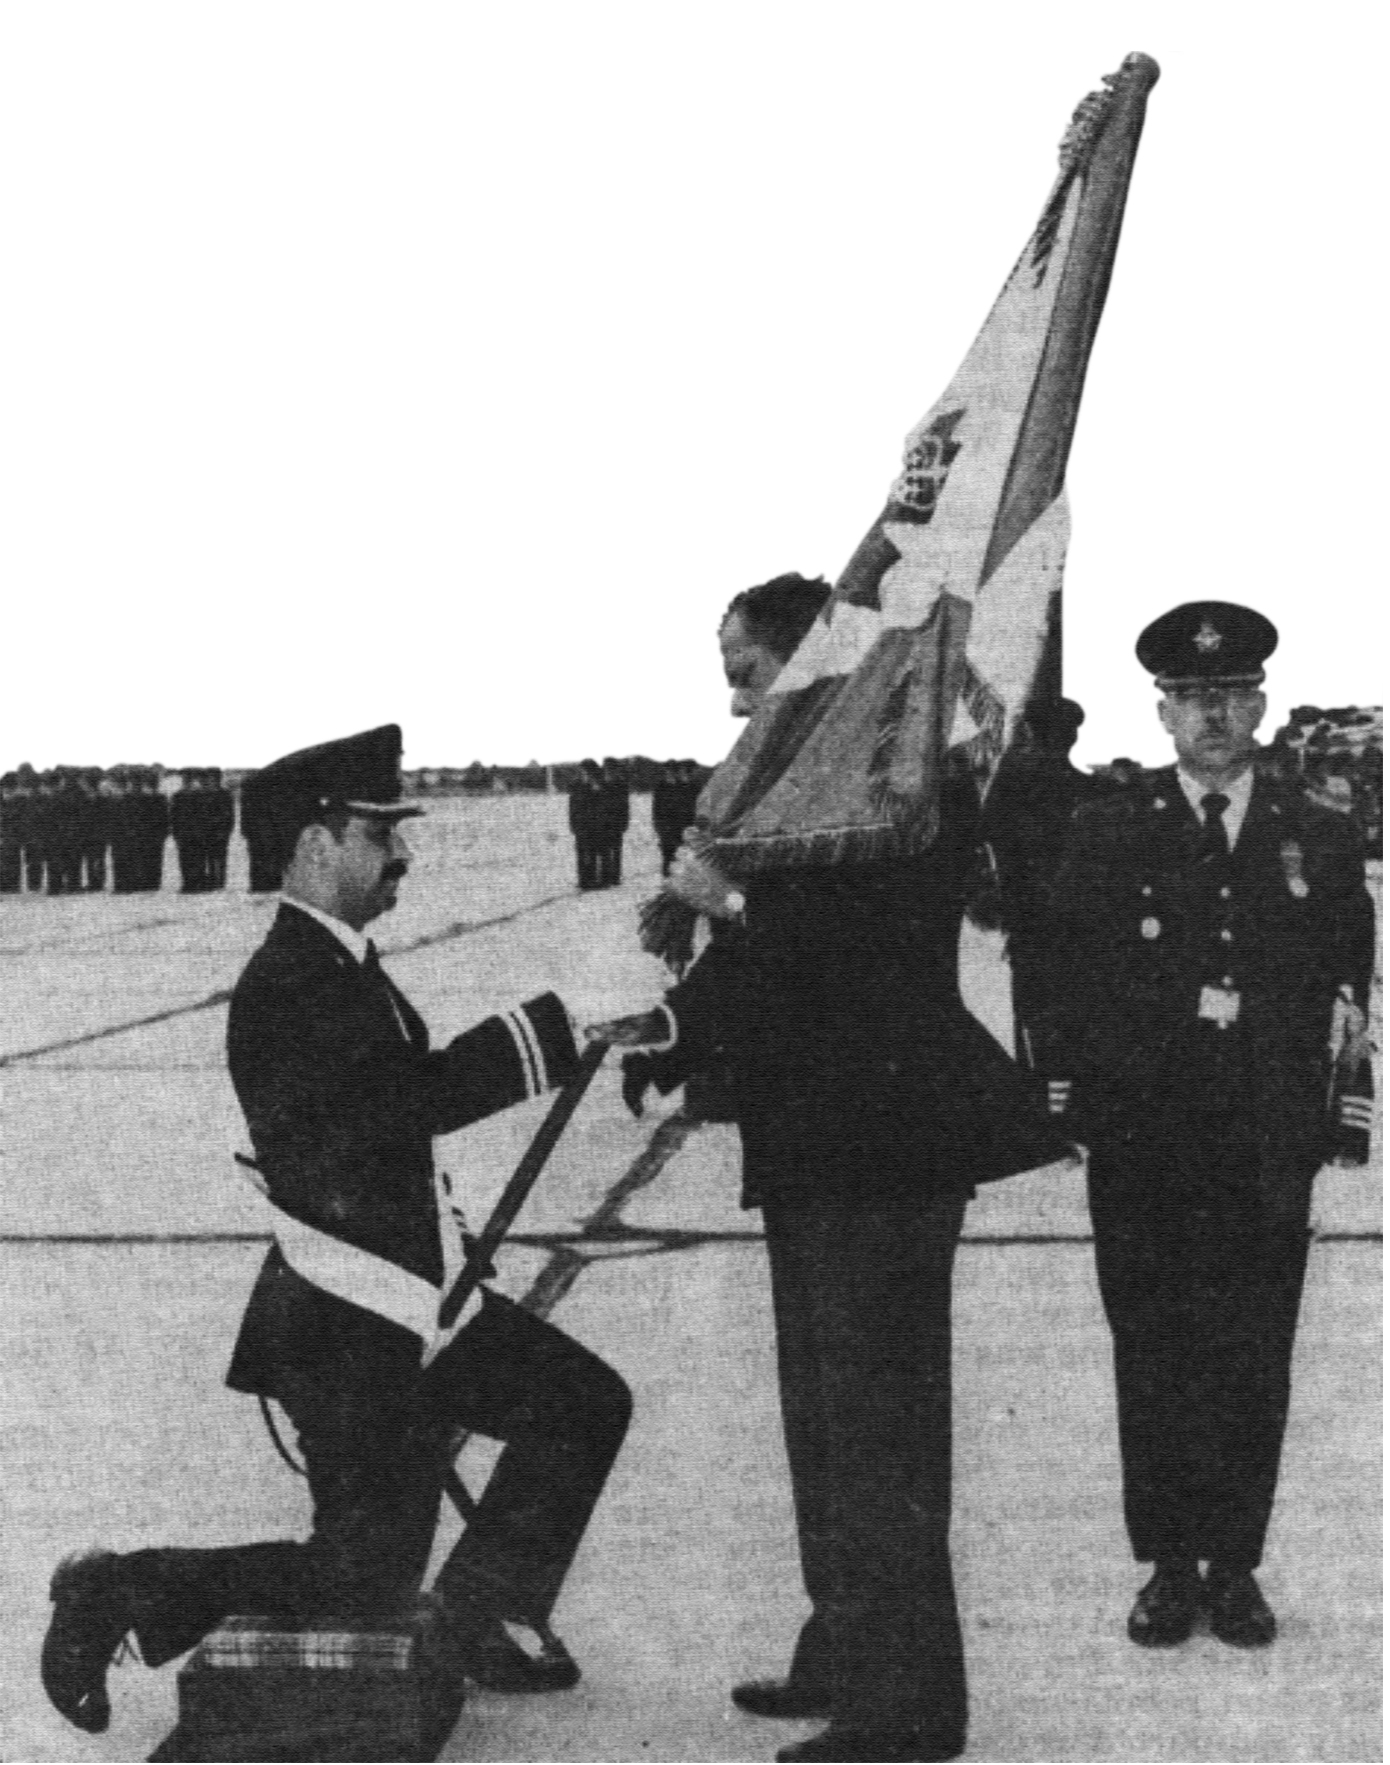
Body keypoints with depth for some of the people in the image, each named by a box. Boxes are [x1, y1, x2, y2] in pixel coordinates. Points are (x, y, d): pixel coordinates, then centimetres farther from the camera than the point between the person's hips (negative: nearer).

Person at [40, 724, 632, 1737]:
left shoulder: (347, 965, 9)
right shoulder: (283, 989, -22)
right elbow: (398, 1101, -34)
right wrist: (552, 1031, -35)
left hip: (420, 1303, 9)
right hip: (342, 1331, -9)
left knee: (585, 1404, 10)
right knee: (365, 1583, -2)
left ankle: (481, 1615, 20)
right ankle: (113, 1596, 11)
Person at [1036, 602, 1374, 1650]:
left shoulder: (1321, 841, 9)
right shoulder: (1108, 836, 4)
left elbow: (1353, 976, 13)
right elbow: (1069, 983, 3)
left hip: (1270, 1150, 1)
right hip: (1141, 1148, -1)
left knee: (1255, 1365, 3)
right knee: (1153, 1360, 4)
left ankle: (1237, 1566, 16)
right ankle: (1169, 1565, 15)